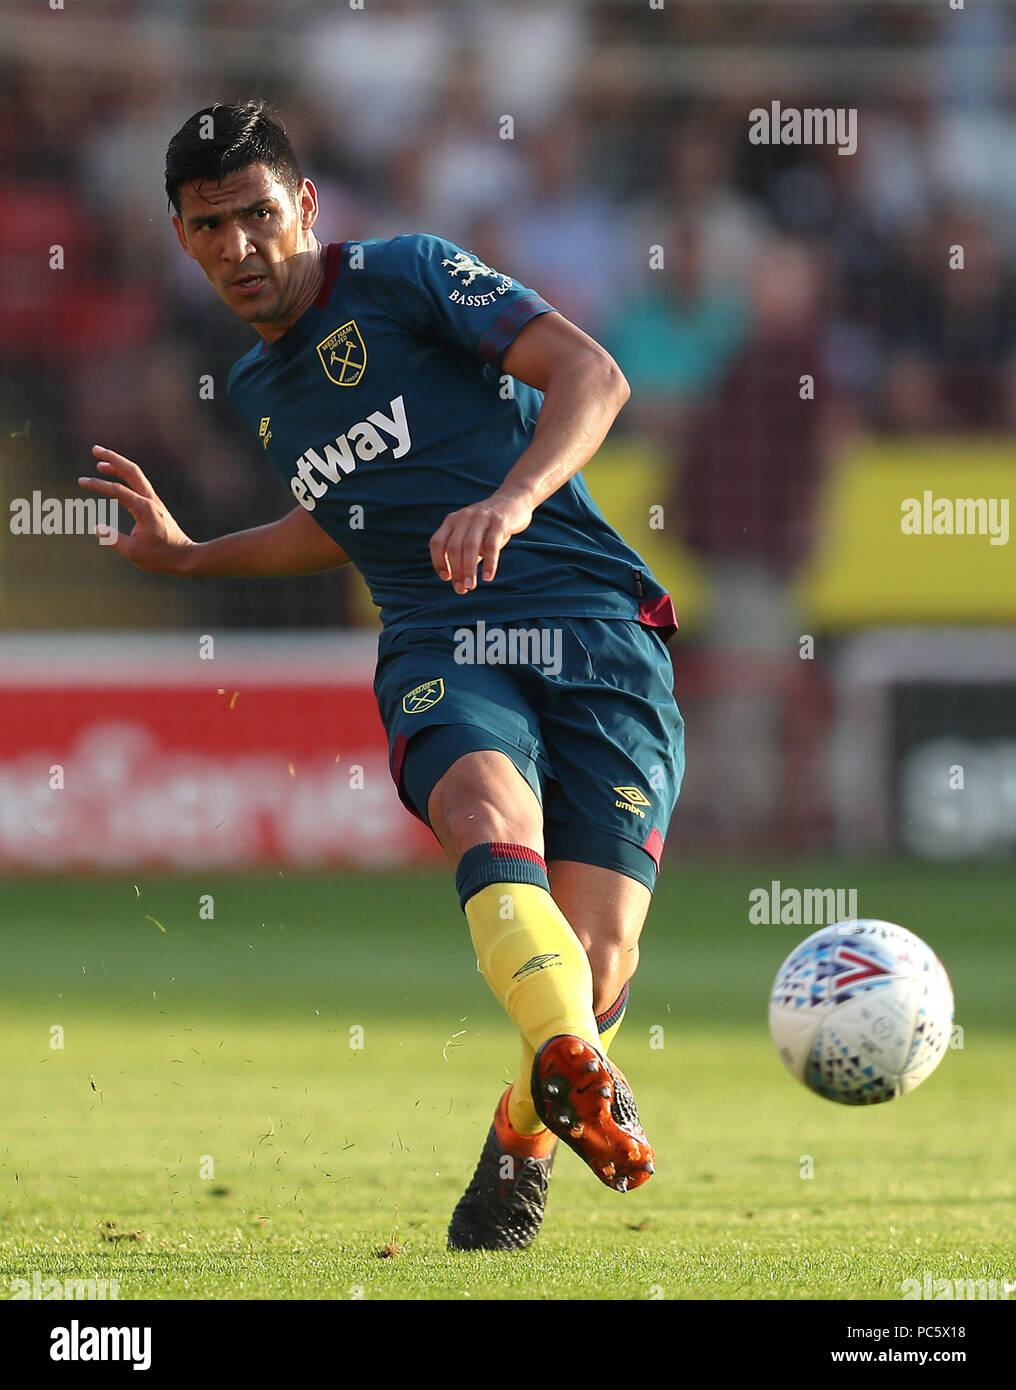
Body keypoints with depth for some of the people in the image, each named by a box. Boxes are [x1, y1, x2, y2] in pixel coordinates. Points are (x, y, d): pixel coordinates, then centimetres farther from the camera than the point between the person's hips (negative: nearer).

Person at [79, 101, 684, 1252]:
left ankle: (521, 1142, 16)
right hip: (440, 650, 4)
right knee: (493, 815, -34)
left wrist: (513, 498, -29)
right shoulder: (259, 389, 22)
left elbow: (590, 375, -12)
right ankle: (580, 1074, -62)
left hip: (595, 629, -4)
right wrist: (184, 558, 39)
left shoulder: (408, 277, 1)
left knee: (595, 964, -16)